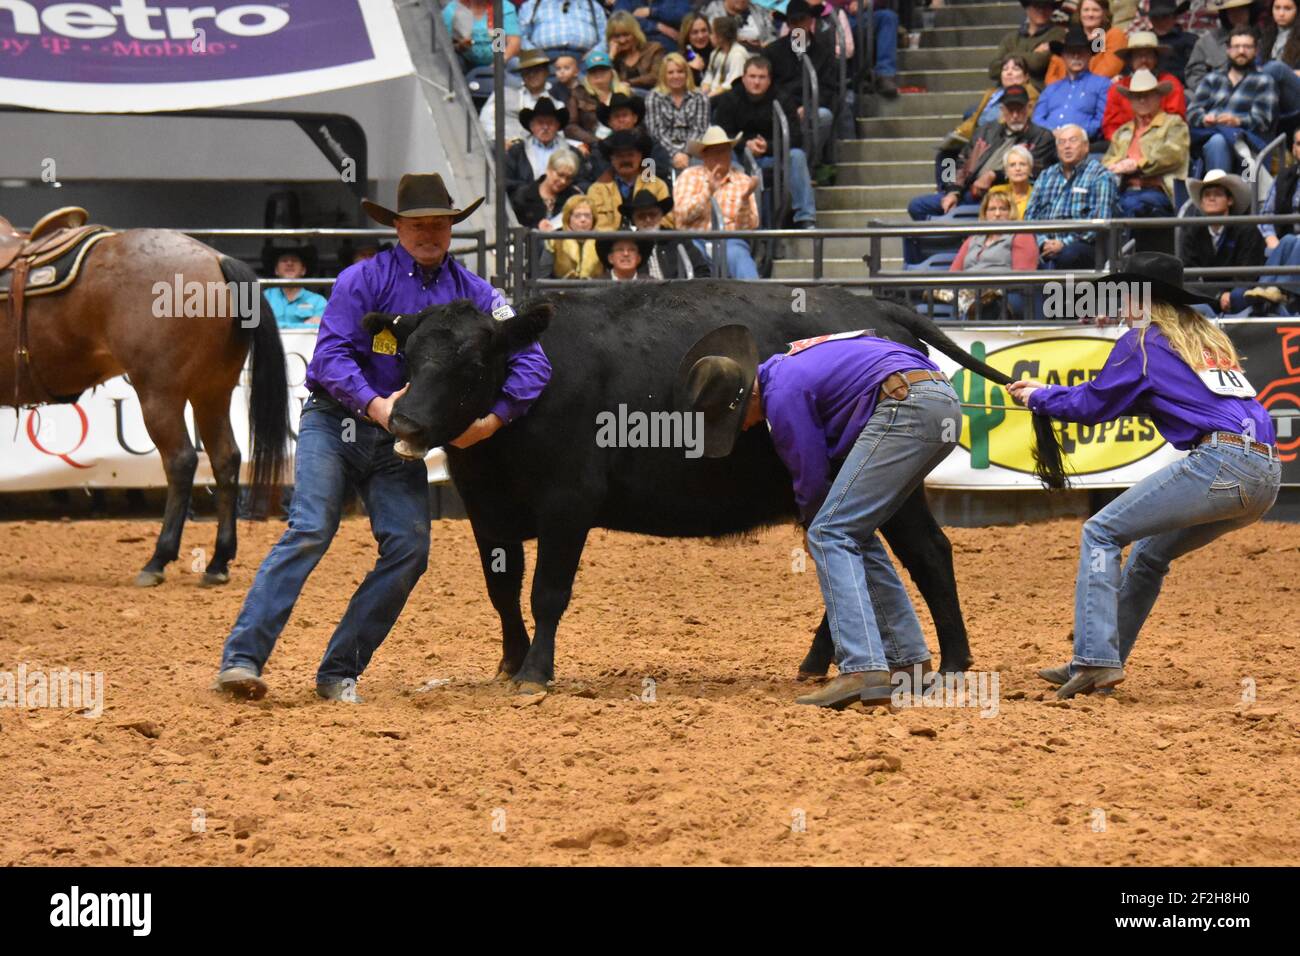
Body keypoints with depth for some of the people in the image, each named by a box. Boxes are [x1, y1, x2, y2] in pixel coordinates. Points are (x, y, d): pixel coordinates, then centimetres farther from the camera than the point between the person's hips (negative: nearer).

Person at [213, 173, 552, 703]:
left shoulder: (473, 294, 5)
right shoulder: (364, 279, -6)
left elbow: (531, 360, 2)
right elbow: (331, 355, -14)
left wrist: (494, 419, -13)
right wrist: (375, 405, -29)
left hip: (400, 440, 4)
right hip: (334, 423, -4)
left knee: (409, 547, -11)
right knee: (310, 531, -19)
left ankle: (339, 673, -2)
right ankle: (241, 658, -22)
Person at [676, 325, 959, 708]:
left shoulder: (783, 394, -8)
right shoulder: (786, 366, 22)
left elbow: (811, 472, 1)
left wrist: (811, 523, 21)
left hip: (907, 411, -10)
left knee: (831, 535, -9)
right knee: (856, 534, 19)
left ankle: (862, 672, -22)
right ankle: (908, 659, 21)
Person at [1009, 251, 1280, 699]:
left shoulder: (1143, 340, 4)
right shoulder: (1206, 336, 28)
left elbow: (1093, 405, 8)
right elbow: (1123, 395, 36)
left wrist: (1039, 397, 26)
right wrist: (1048, 392, 38)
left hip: (1219, 461, -8)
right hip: (1266, 475, 8)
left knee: (1101, 532, 0)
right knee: (1149, 553, 23)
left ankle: (1097, 658, -14)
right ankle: (1096, 664, 23)